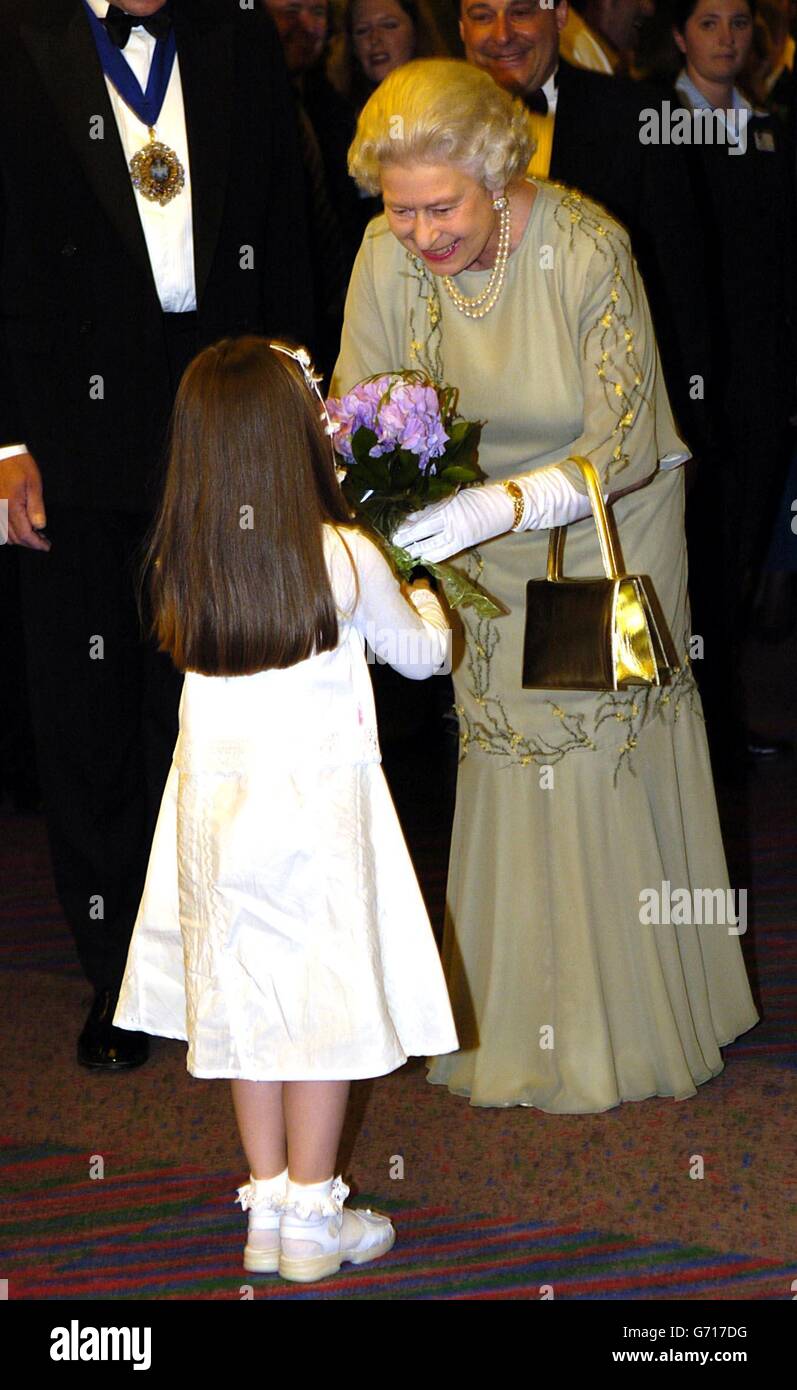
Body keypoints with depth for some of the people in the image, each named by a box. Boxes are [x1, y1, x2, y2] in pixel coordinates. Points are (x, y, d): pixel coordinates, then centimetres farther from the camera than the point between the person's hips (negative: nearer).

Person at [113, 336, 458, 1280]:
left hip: (215, 806, 4)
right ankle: (312, 1217, 12)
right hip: (316, 804, -4)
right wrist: (423, 601, 27)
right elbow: (420, 654, 4)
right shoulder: (344, 559, -12)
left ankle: (266, 1206, 21)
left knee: (244, 1001, 12)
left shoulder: (182, 565, -2)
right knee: (322, 998, 5)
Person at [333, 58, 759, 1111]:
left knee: (611, 764, 4)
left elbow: (627, 445, -29)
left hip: (609, 523, -3)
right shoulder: (389, 256, -17)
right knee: (513, 772, 7)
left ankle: (633, 1020, 21)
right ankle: (525, 1024, 21)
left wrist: (504, 503, -43)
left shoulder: (587, 249, -28)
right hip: (491, 551, 3)